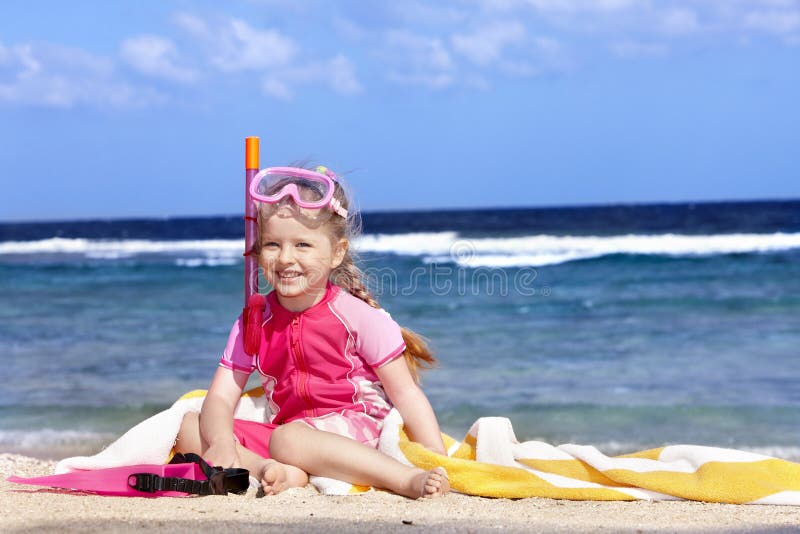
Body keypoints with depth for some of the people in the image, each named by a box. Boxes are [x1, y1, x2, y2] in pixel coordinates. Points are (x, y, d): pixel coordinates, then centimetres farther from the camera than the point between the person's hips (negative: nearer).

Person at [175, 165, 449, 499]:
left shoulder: (357, 317, -7)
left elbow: (406, 395, -6)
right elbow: (220, 398, -1)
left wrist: (439, 466, -16)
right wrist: (221, 443, -25)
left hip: (357, 438, -5)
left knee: (287, 438, -37)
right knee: (187, 429, -9)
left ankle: (410, 478, -37)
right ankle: (284, 473, -29)